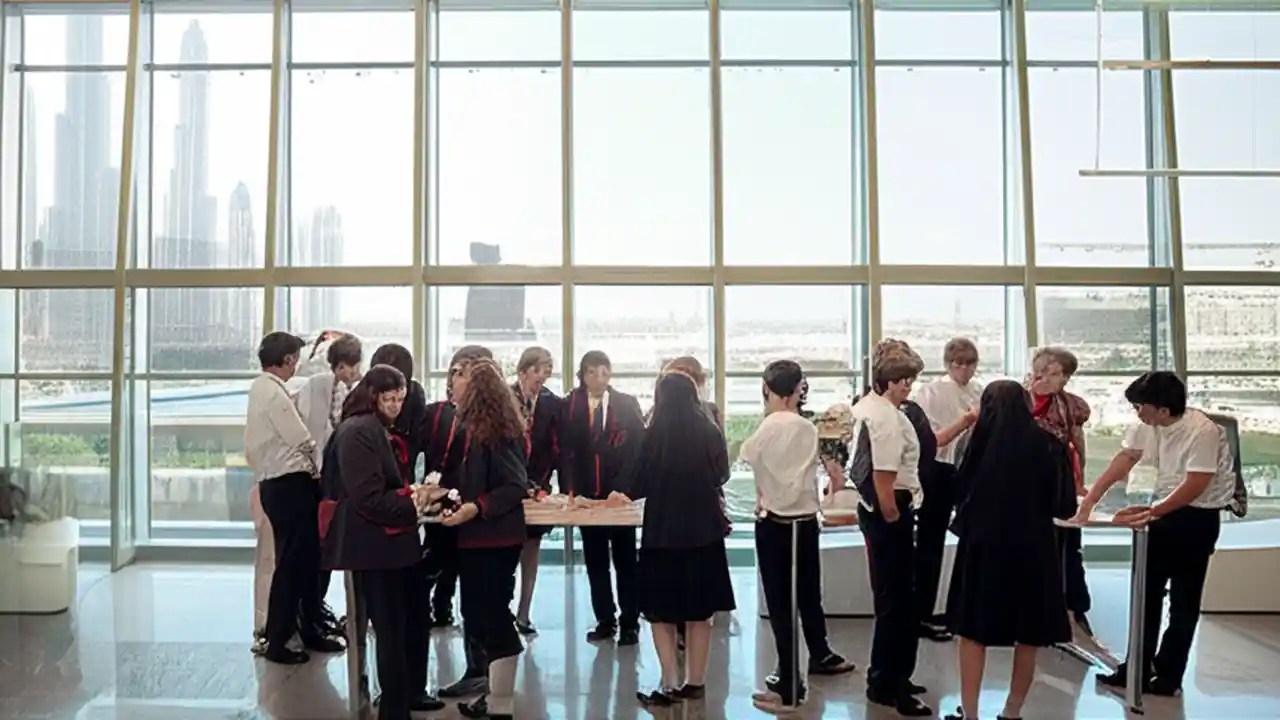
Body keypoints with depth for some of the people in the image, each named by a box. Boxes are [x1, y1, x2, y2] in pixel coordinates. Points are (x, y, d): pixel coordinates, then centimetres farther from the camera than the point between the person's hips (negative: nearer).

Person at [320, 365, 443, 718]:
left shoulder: (380, 430, 15)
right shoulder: (358, 432, -17)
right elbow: (370, 499, -23)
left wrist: (415, 494, 2)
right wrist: (414, 504, -16)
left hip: (391, 542, 10)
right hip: (373, 545, -10)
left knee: (415, 617, 19)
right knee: (392, 632, 1)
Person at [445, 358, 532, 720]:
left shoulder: (498, 431, -16)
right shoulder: (478, 428, 12)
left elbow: (516, 487, -20)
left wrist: (476, 508, -27)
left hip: (496, 538, -9)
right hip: (479, 537, 9)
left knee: (493, 618, 0)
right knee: (480, 616, 16)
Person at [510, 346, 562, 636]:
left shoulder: (552, 404, 1)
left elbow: (556, 449, 0)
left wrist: (540, 481, -9)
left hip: (536, 486, 3)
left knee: (531, 551, 10)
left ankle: (523, 614, 19)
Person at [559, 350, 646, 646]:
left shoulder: (627, 404, 0)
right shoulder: (569, 406, 2)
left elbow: (638, 448, -4)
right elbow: (565, 452, -2)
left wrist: (627, 488, -13)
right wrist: (571, 489, -12)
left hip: (620, 494, -1)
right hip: (586, 494, 2)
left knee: (625, 560, 8)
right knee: (595, 561, 10)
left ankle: (629, 622, 17)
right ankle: (605, 620, 21)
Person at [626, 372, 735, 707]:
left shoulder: (656, 433, -12)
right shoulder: (710, 432, -5)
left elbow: (642, 483, -6)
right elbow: (721, 475, 8)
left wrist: (624, 494, 14)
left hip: (664, 531, -3)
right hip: (703, 529, 3)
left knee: (661, 610, 11)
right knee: (698, 610, 15)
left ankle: (670, 684, 8)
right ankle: (695, 682, 23)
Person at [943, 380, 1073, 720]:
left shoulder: (983, 440, -5)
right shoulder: (1047, 443, -5)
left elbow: (962, 487, 2)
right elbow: (1063, 505, -2)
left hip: (983, 544, -1)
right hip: (1033, 547, 1)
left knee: (973, 631, 10)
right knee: (1027, 636, 16)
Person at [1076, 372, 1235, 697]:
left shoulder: (1203, 431, -22)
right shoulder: (1147, 426, -2)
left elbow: (1195, 487, -25)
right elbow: (1121, 462, -2)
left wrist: (1150, 512, -29)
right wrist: (1087, 503, -9)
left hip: (1197, 518, -7)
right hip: (1163, 511, 7)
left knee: (1183, 601, 4)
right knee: (1146, 594, 11)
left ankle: (1168, 676, 16)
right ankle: (1137, 669, 21)